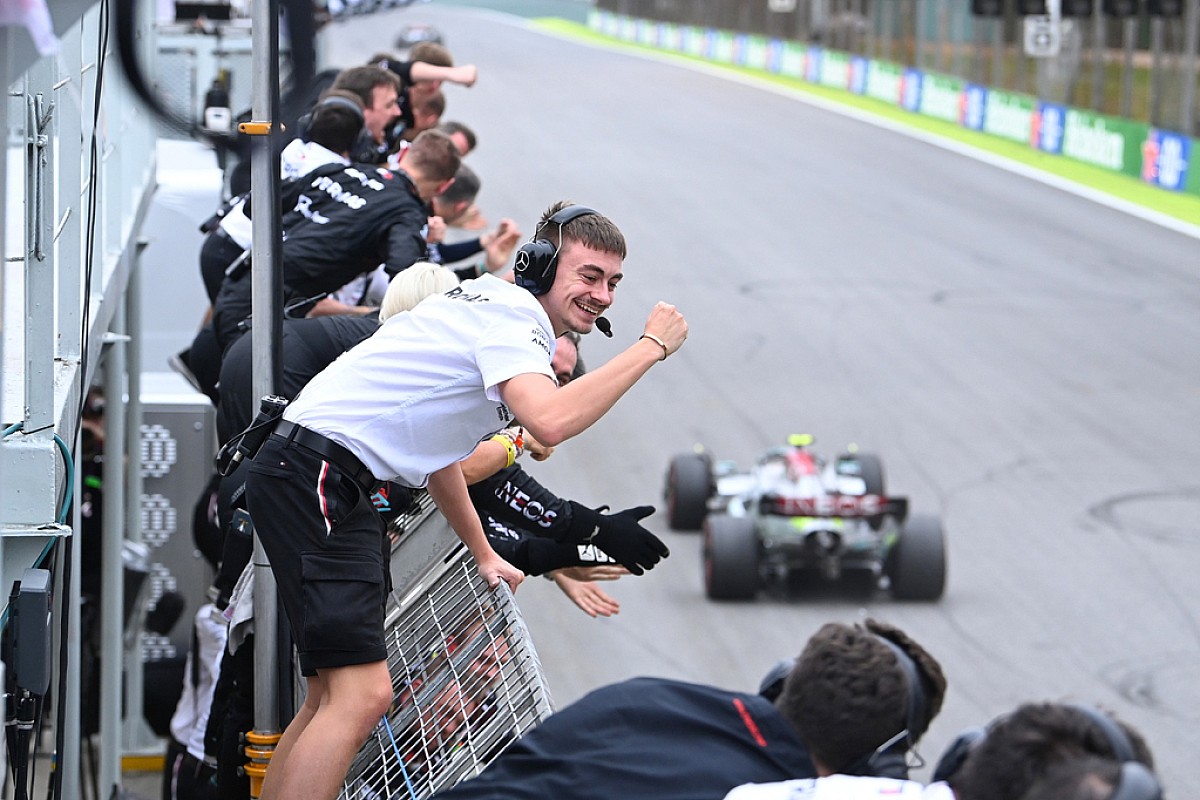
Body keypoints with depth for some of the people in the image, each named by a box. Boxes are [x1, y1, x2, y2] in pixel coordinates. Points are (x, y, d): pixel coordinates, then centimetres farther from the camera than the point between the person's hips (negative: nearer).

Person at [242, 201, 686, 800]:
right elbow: (549, 422, -29)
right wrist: (651, 346, -20)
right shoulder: (513, 312, -10)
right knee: (361, 695, -19)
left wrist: (484, 555, 34)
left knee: (333, 695, 15)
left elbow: (437, 450, 32)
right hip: (314, 473, -11)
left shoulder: (504, 313, 22)